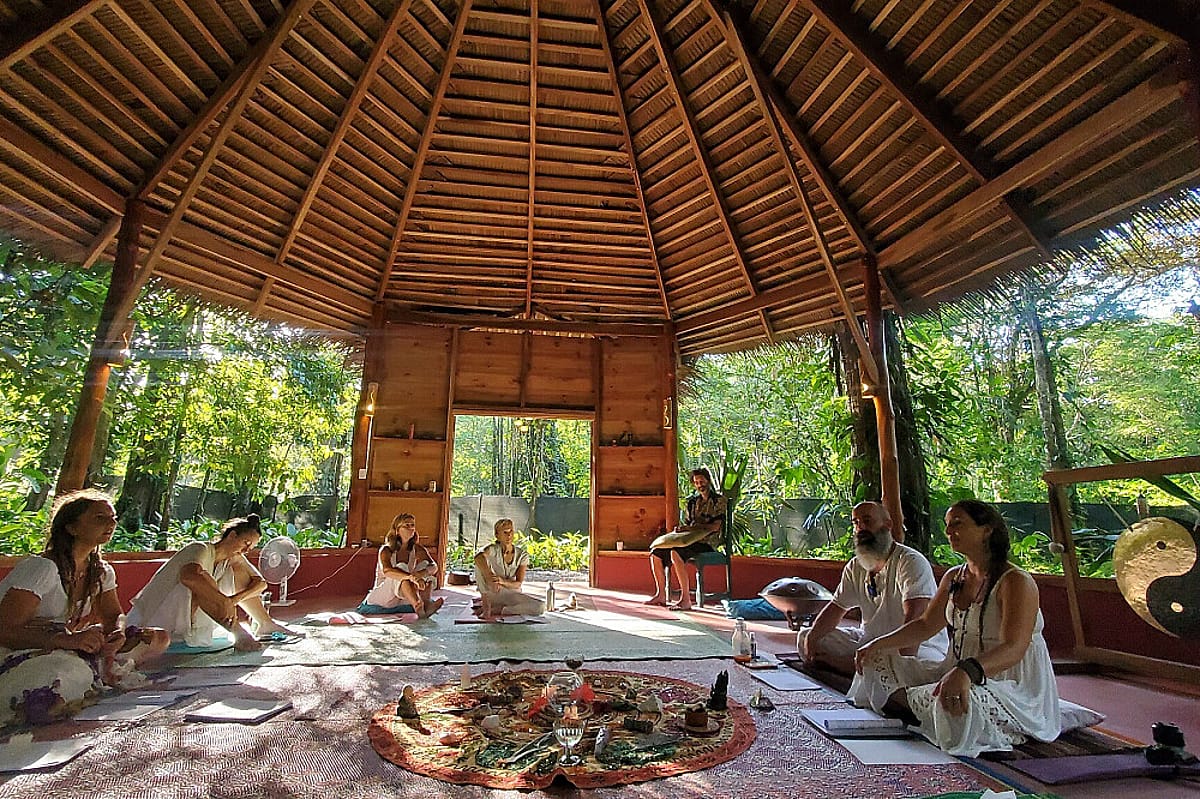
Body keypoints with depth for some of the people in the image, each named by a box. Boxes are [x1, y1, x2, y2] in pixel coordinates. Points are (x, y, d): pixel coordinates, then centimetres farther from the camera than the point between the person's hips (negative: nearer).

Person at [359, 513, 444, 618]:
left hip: (405, 599, 4)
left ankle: (426, 604, -37)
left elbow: (434, 566, -16)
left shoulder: (417, 550, 1)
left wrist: (422, 573, -41)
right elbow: (386, 570, -33)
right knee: (401, 567, -30)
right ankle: (418, 606, -52)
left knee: (425, 565, -15)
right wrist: (411, 577, -52)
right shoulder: (386, 550, -11)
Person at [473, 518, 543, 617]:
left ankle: (495, 610, -15)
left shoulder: (522, 555, -6)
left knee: (541, 607, -27)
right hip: (492, 592, -2)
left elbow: (518, 583, -12)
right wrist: (490, 579, -45)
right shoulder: (493, 549, -12)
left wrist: (502, 582, -32)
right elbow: (478, 556, -37)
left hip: (512, 593, 2)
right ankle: (486, 602, -20)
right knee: (481, 562, -24)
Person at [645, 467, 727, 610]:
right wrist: (680, 529, -2)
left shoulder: (719, 500, 0)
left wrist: (690, 528, -15)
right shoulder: (693, 501, 19)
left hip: (707, 542, -7)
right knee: (655, 552, -11)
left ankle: (686, 599, -29)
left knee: (676, 553, -34)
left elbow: (715, 526, -11)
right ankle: (661, 595, -1)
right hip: (690, 539, 7)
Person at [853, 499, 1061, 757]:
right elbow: (926, 625, 14)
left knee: (960, 704, -39)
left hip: (1016, 689, -7)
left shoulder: (1015, 582, -16)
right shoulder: (954, 578, 9)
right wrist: (879, 644, 2)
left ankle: (902, 698, -10)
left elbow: (1013, 650, -28)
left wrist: (966, 672, -47)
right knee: (878, 659, 0)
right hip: (956, 673, 8)